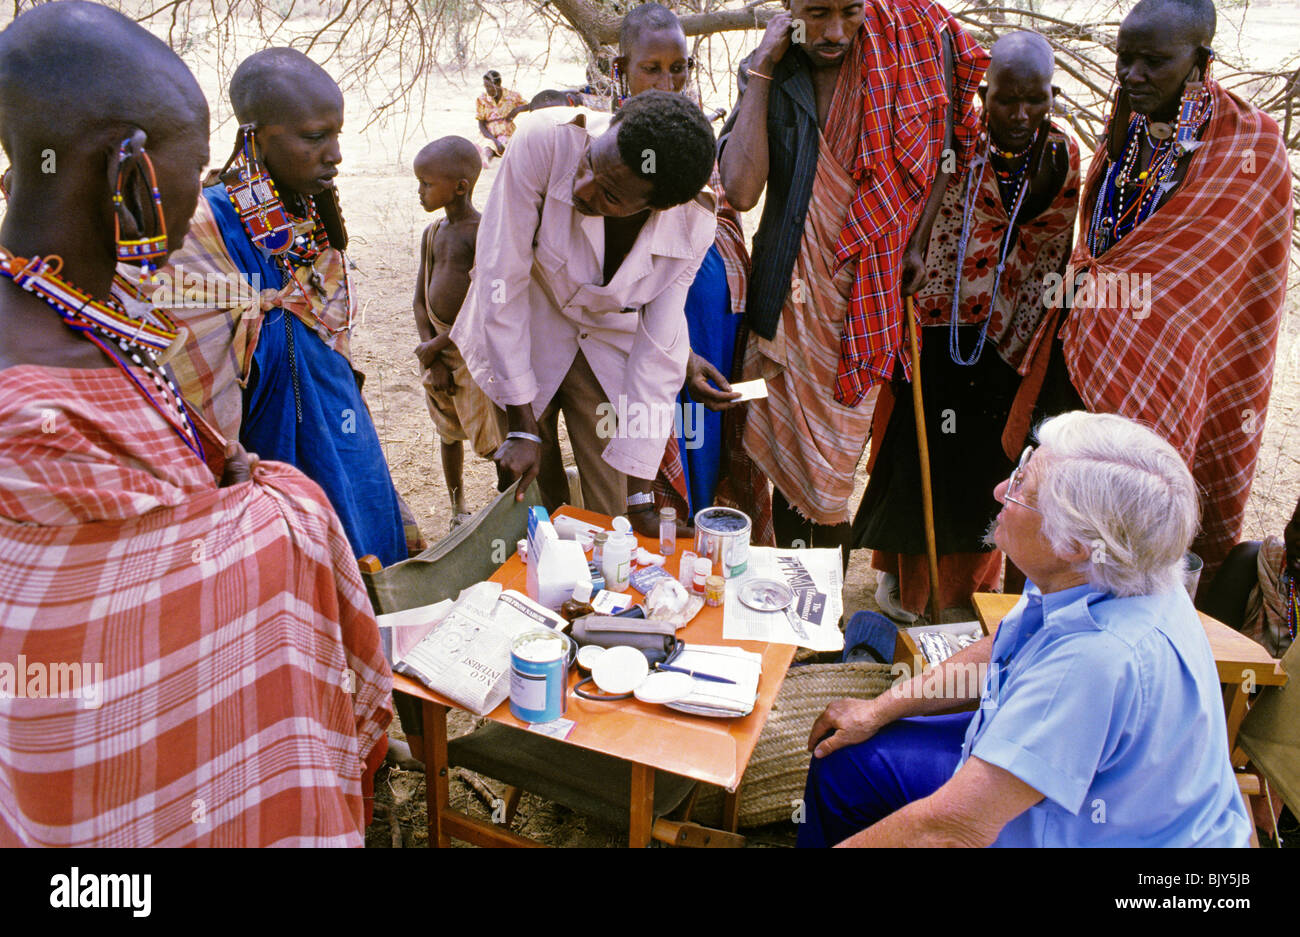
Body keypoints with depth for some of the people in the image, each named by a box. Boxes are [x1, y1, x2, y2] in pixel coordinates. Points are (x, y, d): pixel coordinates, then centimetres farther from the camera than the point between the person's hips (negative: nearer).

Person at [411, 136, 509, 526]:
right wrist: (431, 358, -2)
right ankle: (458, 507, 34)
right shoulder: (432, 234, 9)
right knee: (449, 433, 18)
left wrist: (436, 345, -12)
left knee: (492, 439, -3)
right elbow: (421, 300, 9)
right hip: (438, 350, 7)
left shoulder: (483, 232, -14)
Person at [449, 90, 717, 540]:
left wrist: (640, 495, -18)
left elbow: (658, 351, -18)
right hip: (523, 338, 0)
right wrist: (522, 427, -23)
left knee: (610, 518, 1)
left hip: (609, 347, 1)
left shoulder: (692, 226, -25)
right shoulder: (545, 141, -32)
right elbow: (502, 280, -26)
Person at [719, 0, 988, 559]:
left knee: (828, 476, 8)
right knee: (788, 466, 7)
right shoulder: (768, 73, -2)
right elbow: (741, 190, -18)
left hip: (865, 290, 0)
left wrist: (918, 241, 4)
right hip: (791, 290, 0)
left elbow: (942, 146, 12)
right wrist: (762, 68, -14)